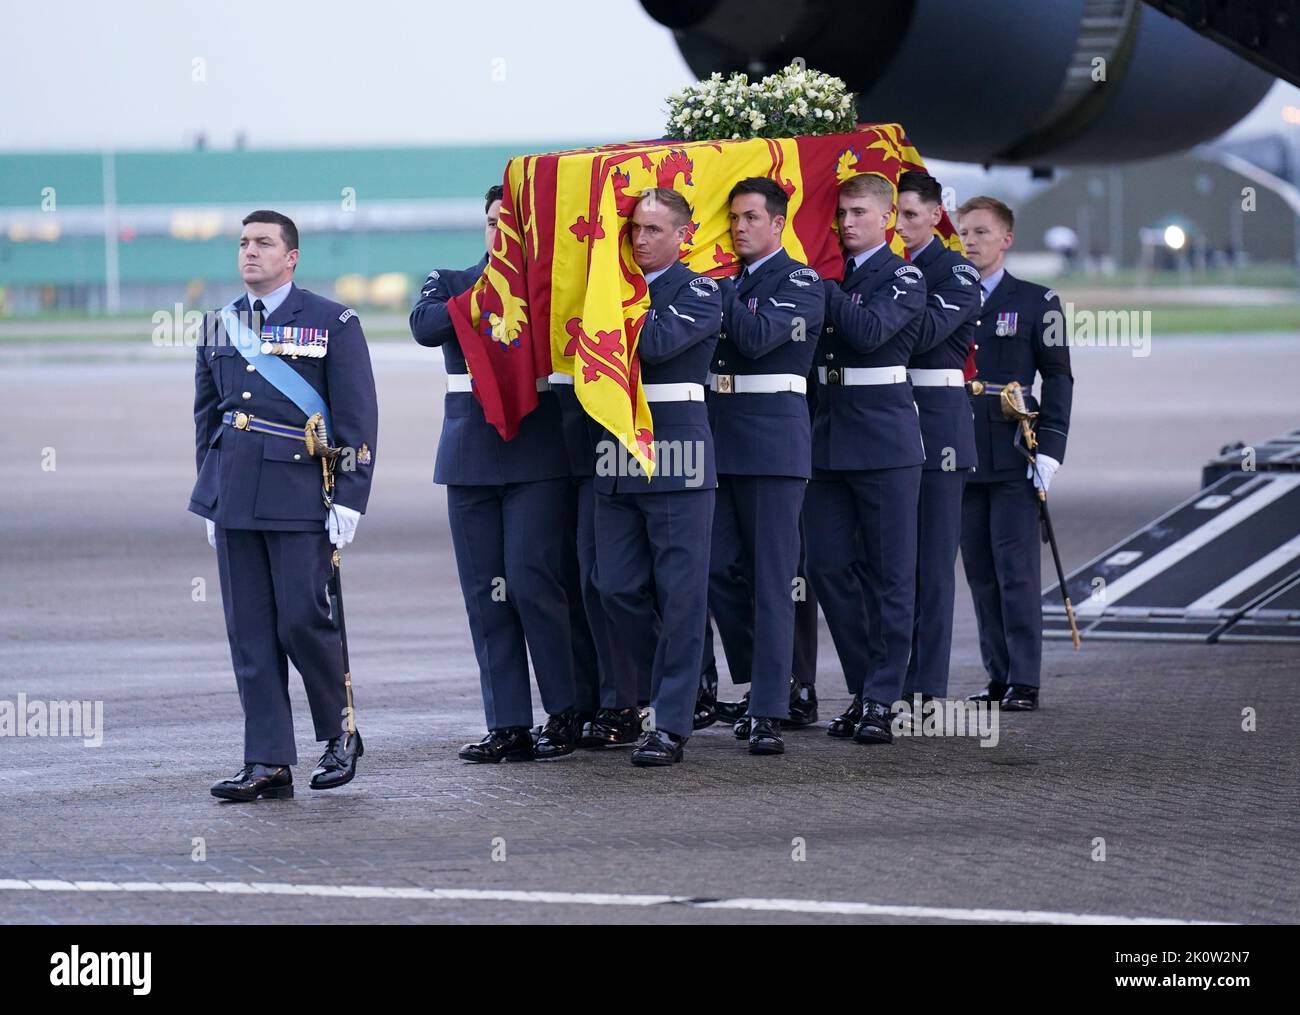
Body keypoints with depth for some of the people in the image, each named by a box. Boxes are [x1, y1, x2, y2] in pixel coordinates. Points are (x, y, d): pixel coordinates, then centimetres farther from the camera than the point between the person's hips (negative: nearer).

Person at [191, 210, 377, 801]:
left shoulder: (333, 324, 0)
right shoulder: (219, 327, 14)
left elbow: (357, 419, -3)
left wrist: (349, 500, -9)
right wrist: (210, 497, 15)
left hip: (300, 494, -5)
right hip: (234, 499, 5)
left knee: (302, 619, -9)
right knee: (249, 630, 2)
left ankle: (341, 734, 14)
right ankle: (268, 763, 4)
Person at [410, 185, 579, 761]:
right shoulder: (451, 284, 12)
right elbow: (424, 326, -8)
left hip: (538, 454, -3)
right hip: (471, 454, 3)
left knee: (531, 580, -12)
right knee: (485, 593, 1)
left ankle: (564, 714, 1)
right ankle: (508, 728, 4)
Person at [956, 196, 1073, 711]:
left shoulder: (1036, 302, 3)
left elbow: (1058, 378, 1)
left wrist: (1049, 449, -8)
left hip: (1013, 458, -4)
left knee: (1016, 570, -6)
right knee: (980, 572, 5)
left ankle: (1024, 681, -4)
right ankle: (998, 675, 11)